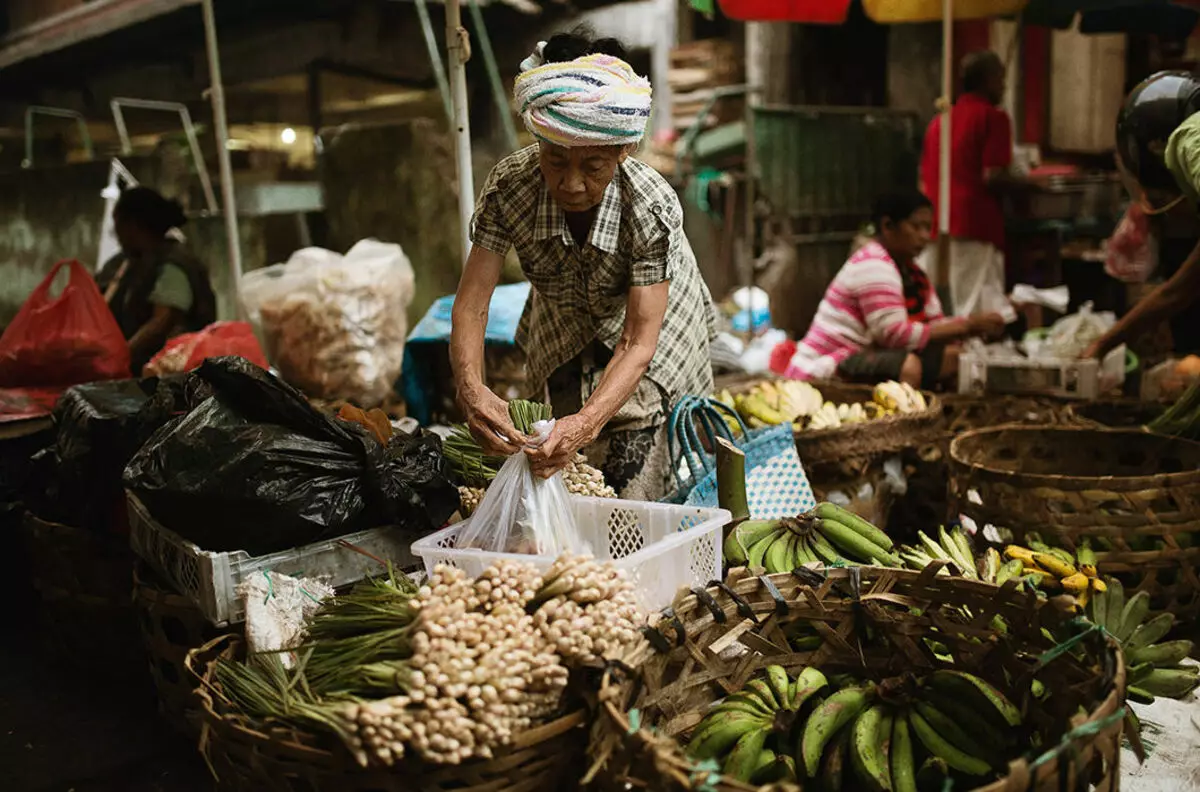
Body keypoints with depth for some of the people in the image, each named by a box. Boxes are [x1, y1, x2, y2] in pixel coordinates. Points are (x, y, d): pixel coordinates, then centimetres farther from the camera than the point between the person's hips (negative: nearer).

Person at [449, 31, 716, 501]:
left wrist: (588, 421, -53)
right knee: (558, 467, 9)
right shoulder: (509, 186, -31)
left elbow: (638, 343, -36)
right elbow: (471, 303, -29)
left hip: (650, 311, -2)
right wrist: (471, 388, -49)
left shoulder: (652, 207, -37)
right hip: (565, 324, 3)